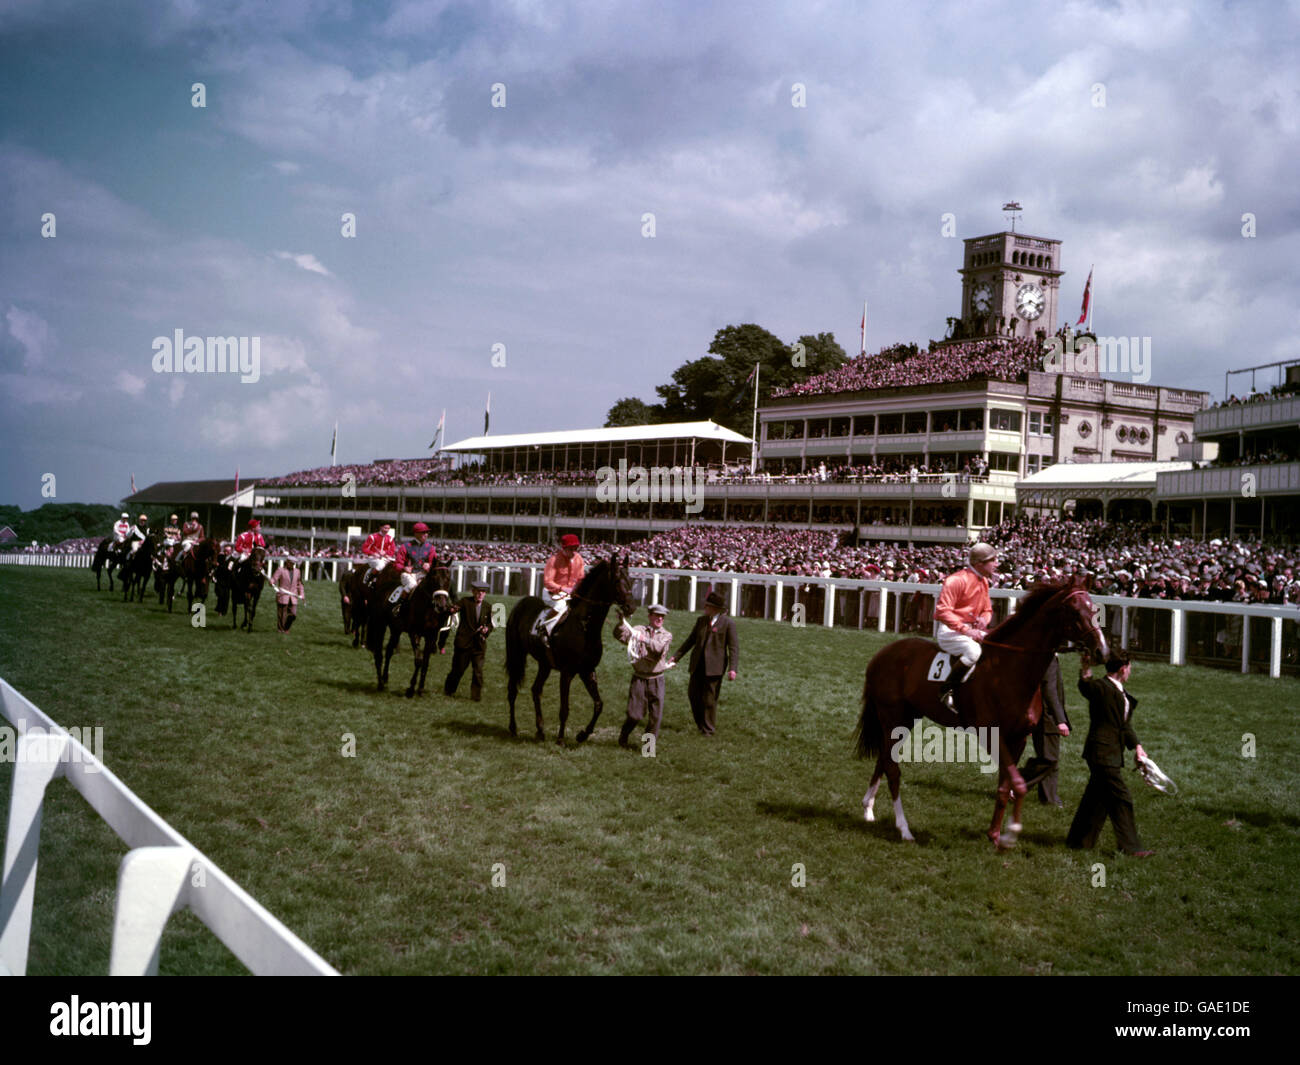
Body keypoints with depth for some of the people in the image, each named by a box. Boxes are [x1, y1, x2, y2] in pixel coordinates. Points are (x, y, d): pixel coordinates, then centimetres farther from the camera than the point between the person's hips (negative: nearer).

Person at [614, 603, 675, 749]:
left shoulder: (667, 635, 4)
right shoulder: (638, 630, 3)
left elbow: (658, 648, -17)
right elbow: (619, 636, -9)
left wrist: (645, 640, -34)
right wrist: (621, 623, -27)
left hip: (656, 680, 1)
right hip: (639, 678, -1)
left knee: (656, 715, 2)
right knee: (635, 713, -1)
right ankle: (623, 737, 24)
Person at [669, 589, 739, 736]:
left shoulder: (728, 624, -8)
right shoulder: (701, 620, 9)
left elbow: (734, 648, -9)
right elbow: (691, 640, 17)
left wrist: (732, 668, -20)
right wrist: (676, 656, 14)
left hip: (714, 667, -6)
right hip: (698, 665, 6)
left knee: (709, 698, 1)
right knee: (693, 693, 9)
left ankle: (709, 728, 16)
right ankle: (700, 722, 28)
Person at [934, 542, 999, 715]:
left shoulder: (983, 582, 12)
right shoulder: (957, 580, -16)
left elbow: (987, 610, 24)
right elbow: (943, 611, -22)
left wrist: (984, 618, -3)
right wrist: (966, 630, -27)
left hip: (972, 629, 9)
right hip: (949, 630, -9)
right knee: (973, 650, -35)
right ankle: (946, 692, -24)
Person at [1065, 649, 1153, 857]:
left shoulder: (1120, 692, 16)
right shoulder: (1102, 688, -14)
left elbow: (1125, 723, 20)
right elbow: (1085, 688, -38)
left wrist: (1136, 746, 10)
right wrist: (1085, 673, -58)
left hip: (1110, 753, 10)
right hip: (1103, 753, -10)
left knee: (1097, 799, 15)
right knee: (1121, 799, -4)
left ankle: (1078, 841, 25)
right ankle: (1130, 847, 3)